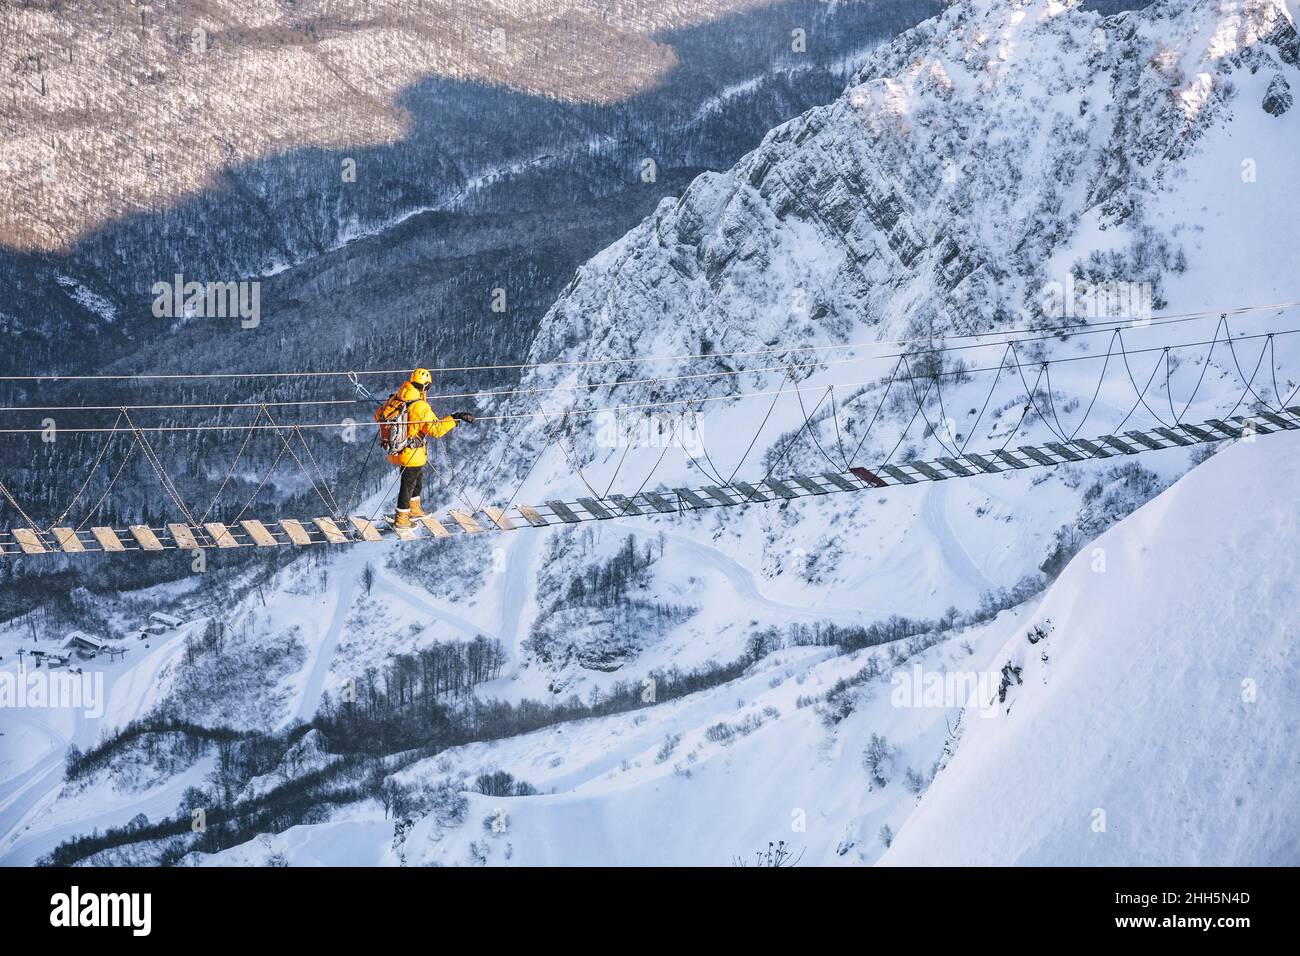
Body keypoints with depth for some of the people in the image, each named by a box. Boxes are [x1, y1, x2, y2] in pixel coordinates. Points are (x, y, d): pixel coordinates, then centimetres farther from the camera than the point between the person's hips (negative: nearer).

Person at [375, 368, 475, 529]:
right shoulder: (421, 407, -25)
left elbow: (378, 416, 11)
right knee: (408, 485, 9)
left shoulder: (395, 399, -2)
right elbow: (436, 429, -28)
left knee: (418, 476, 28)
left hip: (395, 449, 8)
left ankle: (413, 509, 41)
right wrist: (455, 418, -23)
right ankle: (401, 518, 22)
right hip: (412, 455, -8)